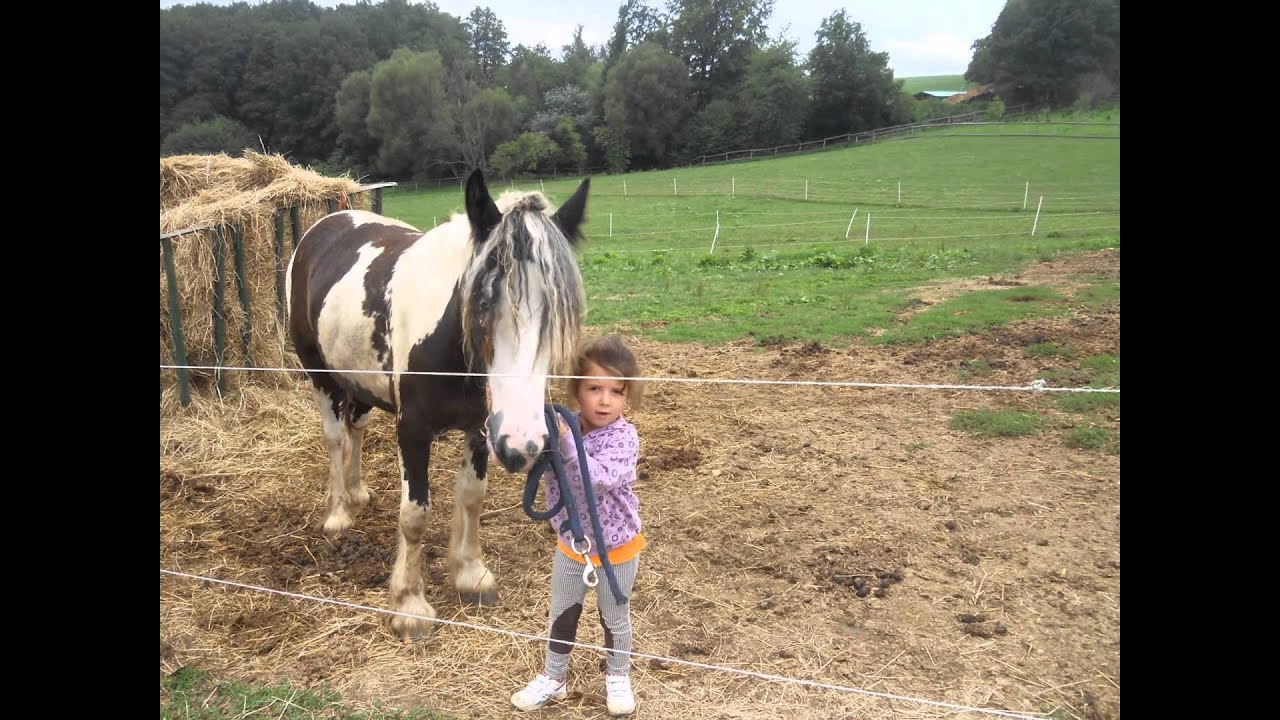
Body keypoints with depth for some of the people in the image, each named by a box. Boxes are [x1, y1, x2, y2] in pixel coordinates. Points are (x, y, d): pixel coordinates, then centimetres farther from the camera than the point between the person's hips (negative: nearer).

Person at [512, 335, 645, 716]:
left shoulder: (624, 437, -27)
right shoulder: (561, 426, -14)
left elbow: (598, 480, -42)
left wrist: (566, 439, -47)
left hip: (616, 547, -4)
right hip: (570, 544, 4)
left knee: (615, 617, 19)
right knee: (562, 614, 21)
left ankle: (618, 677, 44)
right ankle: (553, 677, 43)